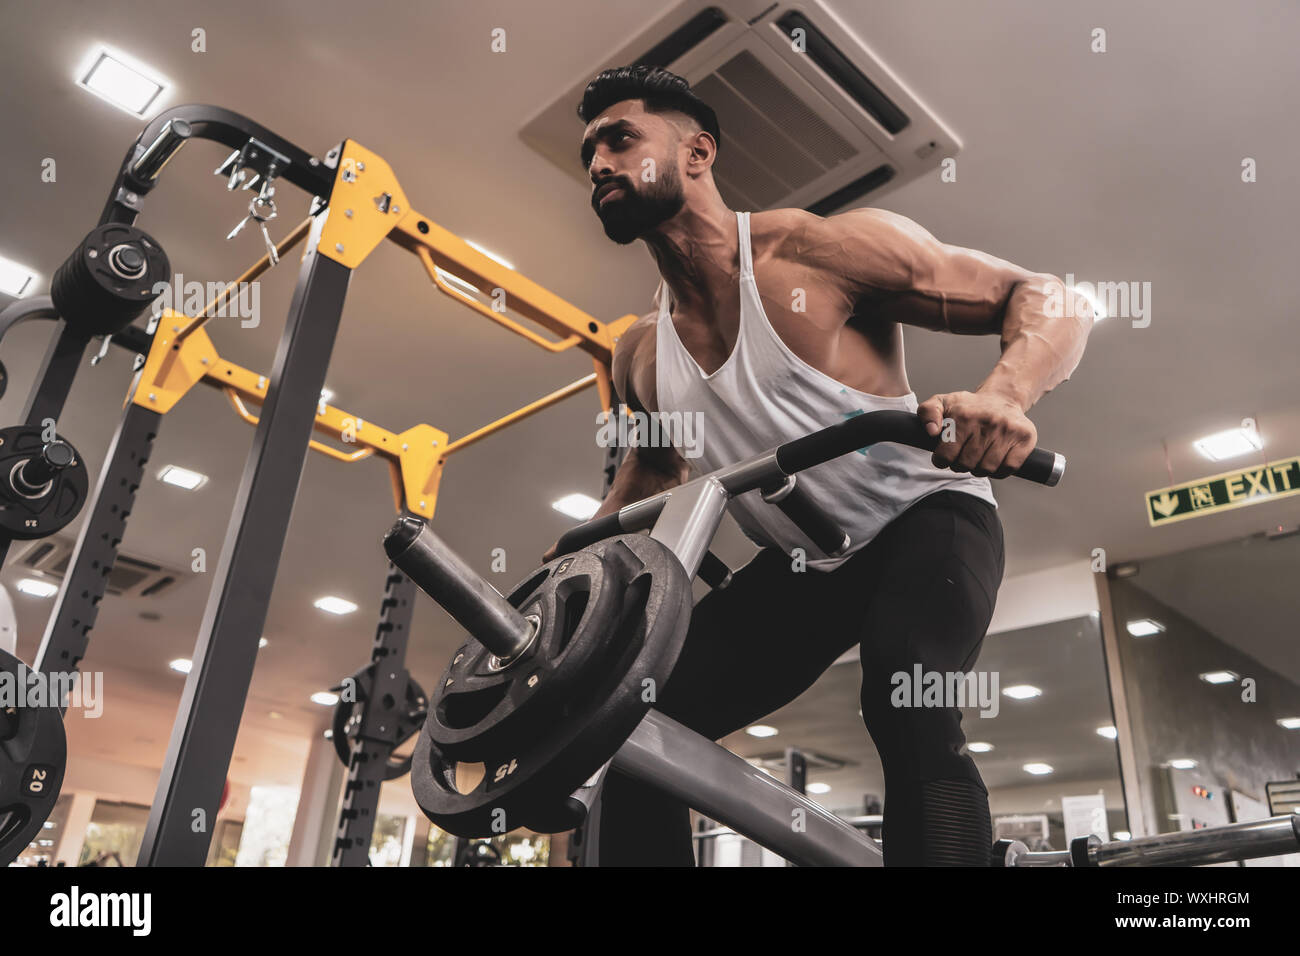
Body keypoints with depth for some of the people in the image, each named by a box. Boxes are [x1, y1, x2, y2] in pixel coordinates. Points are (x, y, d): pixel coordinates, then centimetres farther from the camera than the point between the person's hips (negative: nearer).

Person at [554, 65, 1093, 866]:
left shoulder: (822, 252, -20)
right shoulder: (641, 356, -2)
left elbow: (1054, 300, -18)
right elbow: (655, 464, 20)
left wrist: (1006, 394, -40)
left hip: (923, 517, -5)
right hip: (802, 564, 6)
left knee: (907, 709, -34)